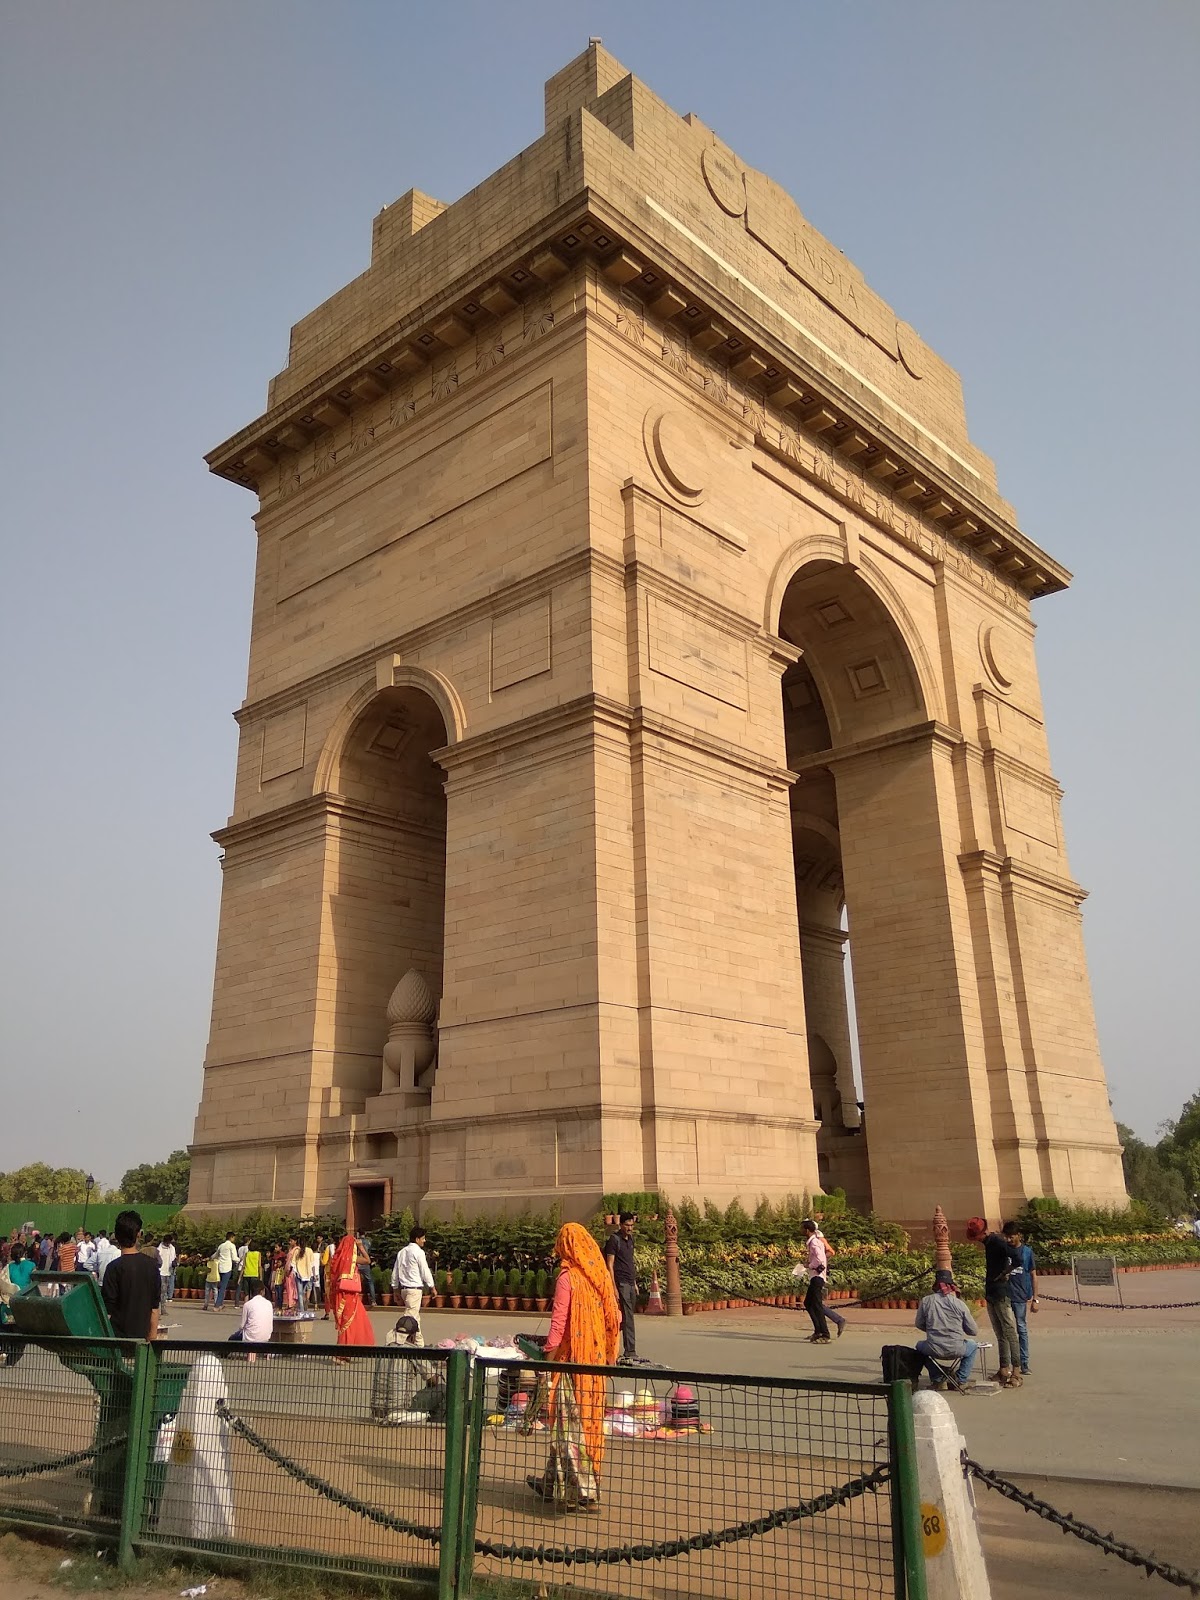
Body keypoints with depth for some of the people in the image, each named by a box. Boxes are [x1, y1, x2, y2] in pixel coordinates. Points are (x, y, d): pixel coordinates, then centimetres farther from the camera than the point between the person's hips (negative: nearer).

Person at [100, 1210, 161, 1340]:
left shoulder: (114, 1268, -11)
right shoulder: (152, 1265, 3)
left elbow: (107, 1311, -10)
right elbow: (154, 1308, 8)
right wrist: (152, 1338, 16)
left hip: (118, 1335, -4)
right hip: (141, 1336, 5)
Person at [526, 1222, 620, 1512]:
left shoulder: (568, 1276, -14)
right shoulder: (602, 1275, 5)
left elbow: (559, 1322, -17)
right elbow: (614, 1319, 9)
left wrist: (547, 1359, -12)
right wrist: (608, 1356, 17)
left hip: (572, 1358, -7)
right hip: (596, 1360, 7)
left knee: (570, 1424, 2)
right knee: (589, 1420, 14)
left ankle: (584, 1493, 2)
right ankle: (552, 1483, 28)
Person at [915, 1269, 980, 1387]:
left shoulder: (926, 1301, -2)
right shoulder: (959, 1304, -4)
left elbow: (919, 1324, 11)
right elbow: (974, 1332, 4)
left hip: (934, 1350, 0)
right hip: (956, 1350, 0)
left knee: (920, 1345, 35)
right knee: (973, 1346, 33)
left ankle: (938, 1381, 25)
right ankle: (961, 1380, 21)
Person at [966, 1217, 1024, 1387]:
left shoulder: (997, 1241, -15)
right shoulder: (989, 1243, 13)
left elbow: (1017, 1259, -27)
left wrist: (1003, 1273, -17)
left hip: (1001, 1295, -10)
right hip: (991, 1295, 10)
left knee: (1010, 1333, -6)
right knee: (1000, 1335, 14)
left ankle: (1016, 1373, -4)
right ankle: (1004, 1370, 20)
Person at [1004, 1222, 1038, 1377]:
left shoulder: (1027, 1251, 0)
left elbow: (1033, 1276, 2)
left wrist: (1034, 1299, -1)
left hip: (1022, 1297, -1)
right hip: (1005, 1296, 1)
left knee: (1022, 1330, 5)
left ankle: (1024, 1364, 12)